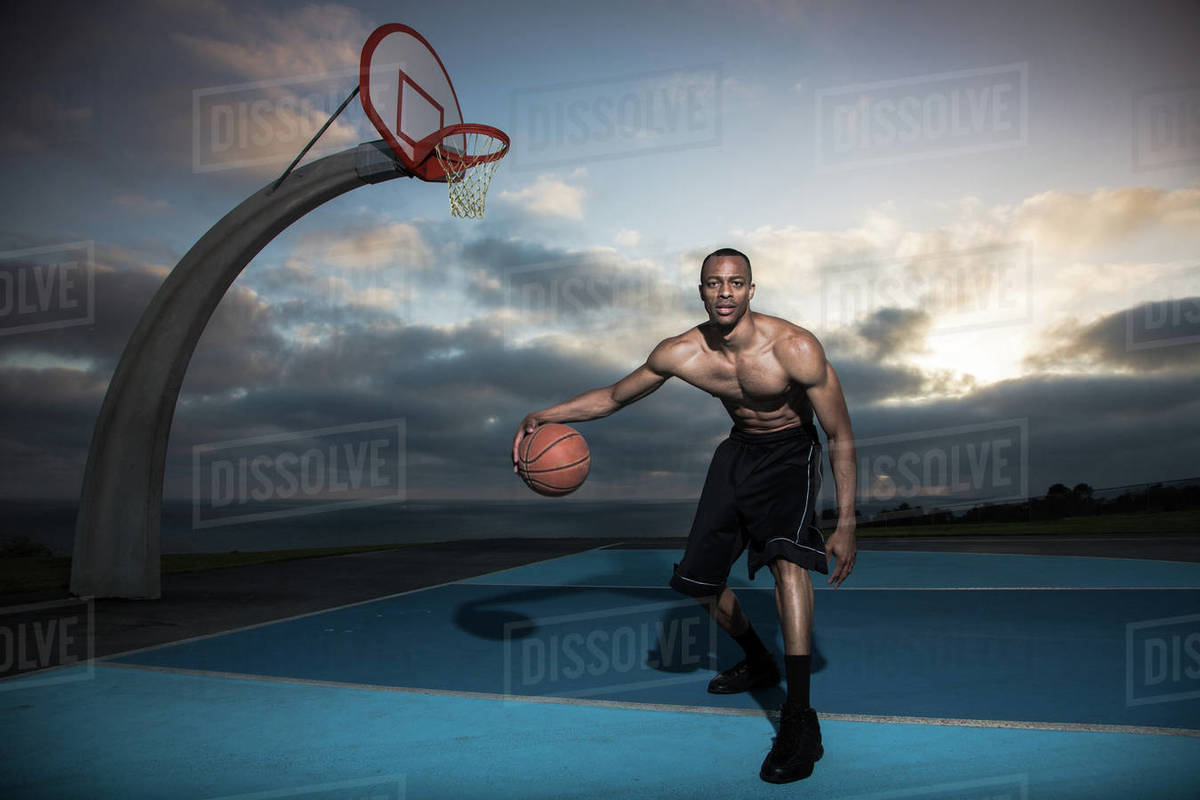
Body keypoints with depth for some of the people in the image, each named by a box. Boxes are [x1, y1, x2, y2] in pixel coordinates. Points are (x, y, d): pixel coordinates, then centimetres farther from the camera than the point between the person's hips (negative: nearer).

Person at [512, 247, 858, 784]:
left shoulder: (794, 348, -29)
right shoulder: (682, 353, -18)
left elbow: (841, 437, -21)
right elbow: (613, 397, -3)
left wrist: (846, 524, -24)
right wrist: (544, 416, -16)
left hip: (791, 454, -5)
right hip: (738, 450, 5)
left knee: (787, 555, -32)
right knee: (697, 579, 6)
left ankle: (799, 720, -29)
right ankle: (757, 663, 35)